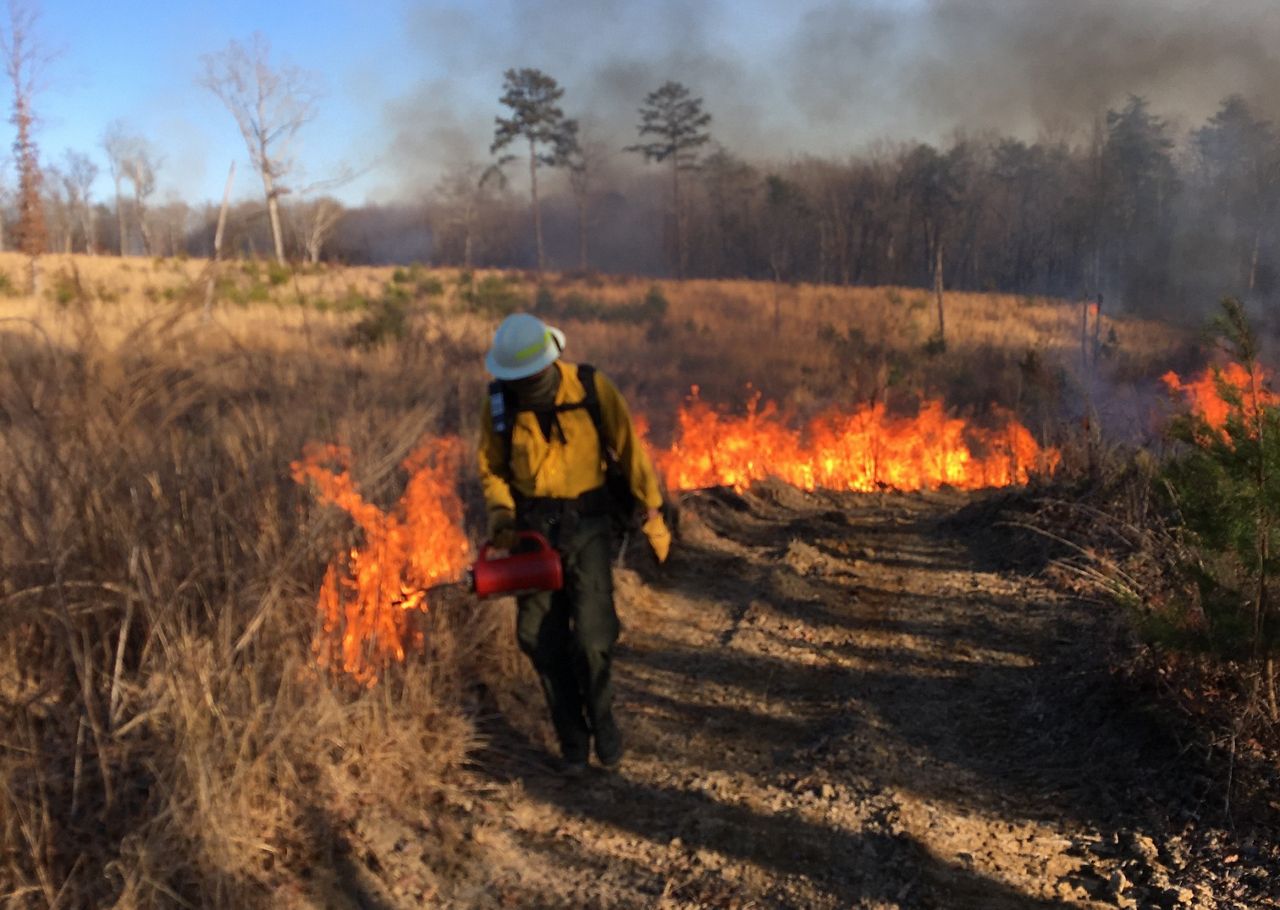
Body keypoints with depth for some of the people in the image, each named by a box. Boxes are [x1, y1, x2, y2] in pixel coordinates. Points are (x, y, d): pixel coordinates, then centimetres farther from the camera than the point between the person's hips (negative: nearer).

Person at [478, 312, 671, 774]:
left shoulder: (591, 387, -13)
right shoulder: (500, 402, -6)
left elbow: (629, 449, -6)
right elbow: (491, 468, 6)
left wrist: (653, 514, -4)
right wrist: (502, 518, -10)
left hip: (587, 523, -2)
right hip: (533, 526, 3)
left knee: (592, 634, -12)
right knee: (540, 637, 3)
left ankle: (601, 714, 17)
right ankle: (572, 738, 21)